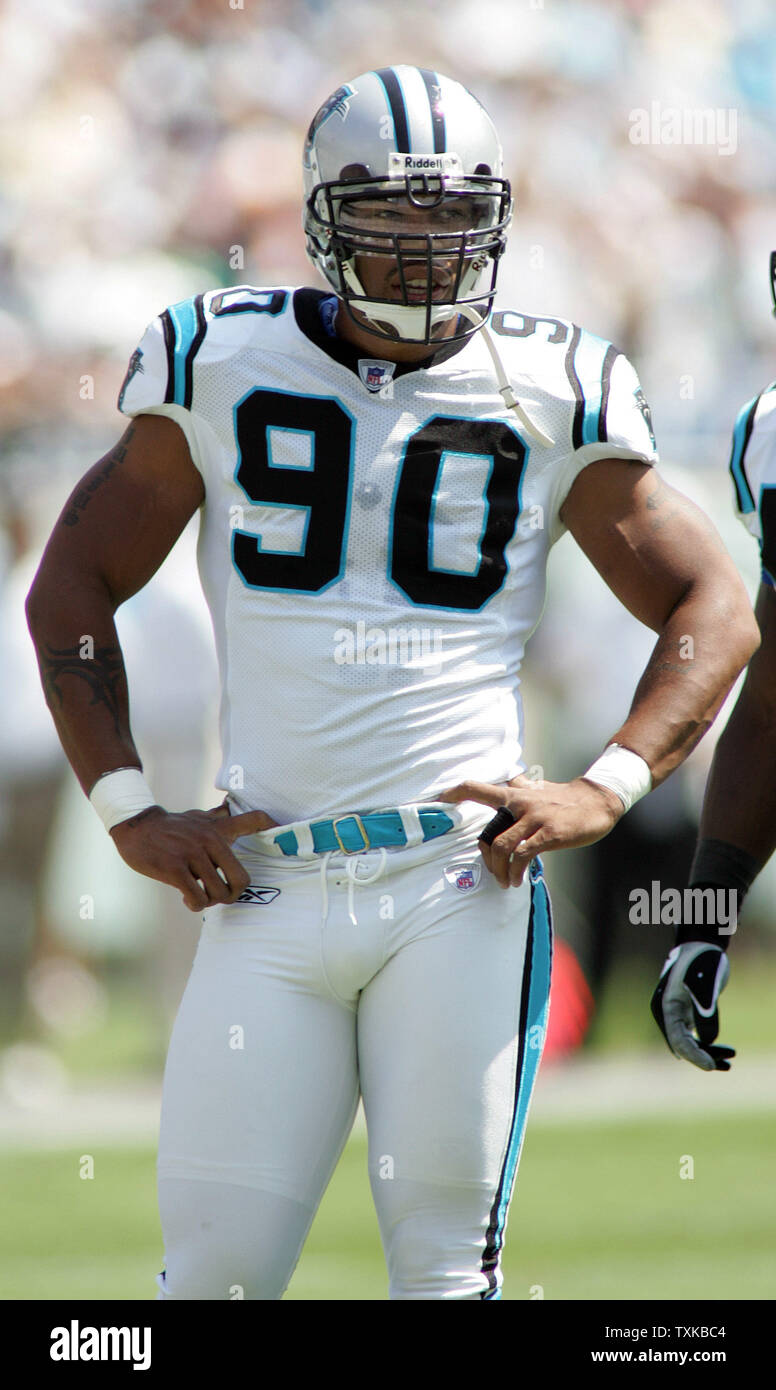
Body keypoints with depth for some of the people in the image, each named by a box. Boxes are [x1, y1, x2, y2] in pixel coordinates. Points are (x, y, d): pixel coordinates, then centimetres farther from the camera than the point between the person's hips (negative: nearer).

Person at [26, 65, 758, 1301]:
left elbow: (714, 610, 12)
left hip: (462, 884, -1)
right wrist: (130, 813, 3)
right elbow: (71, 591, 14)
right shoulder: (224, 365, 8)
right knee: (214, 1268, -2)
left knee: (444, 1262, -2)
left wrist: (606, 788, -3)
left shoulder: (547, 398, 6)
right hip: (268, 887, 1)